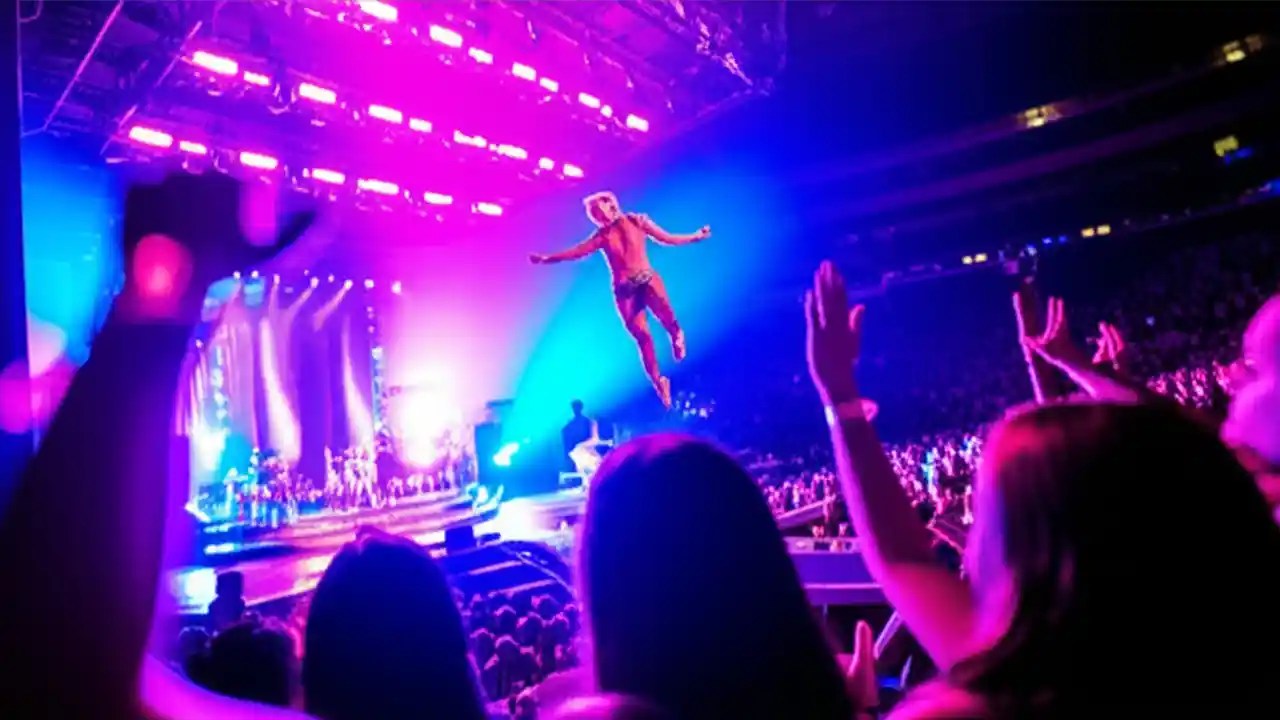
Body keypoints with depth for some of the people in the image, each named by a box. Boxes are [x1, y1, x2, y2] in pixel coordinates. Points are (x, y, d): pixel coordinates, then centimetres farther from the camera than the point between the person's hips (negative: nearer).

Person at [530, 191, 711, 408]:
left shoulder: (636, 221, 5)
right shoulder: (602, 236, 9)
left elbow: (666, 238, 10)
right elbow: (576, 251, 4)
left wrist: (696, 236, 8)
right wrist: (546, 259, -2)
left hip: (647, 279, -2)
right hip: (624, 289, 2)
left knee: (664, 313, -33)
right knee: (641, 337, -6)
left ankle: (676, 334, -1)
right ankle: (658, 381, 3)